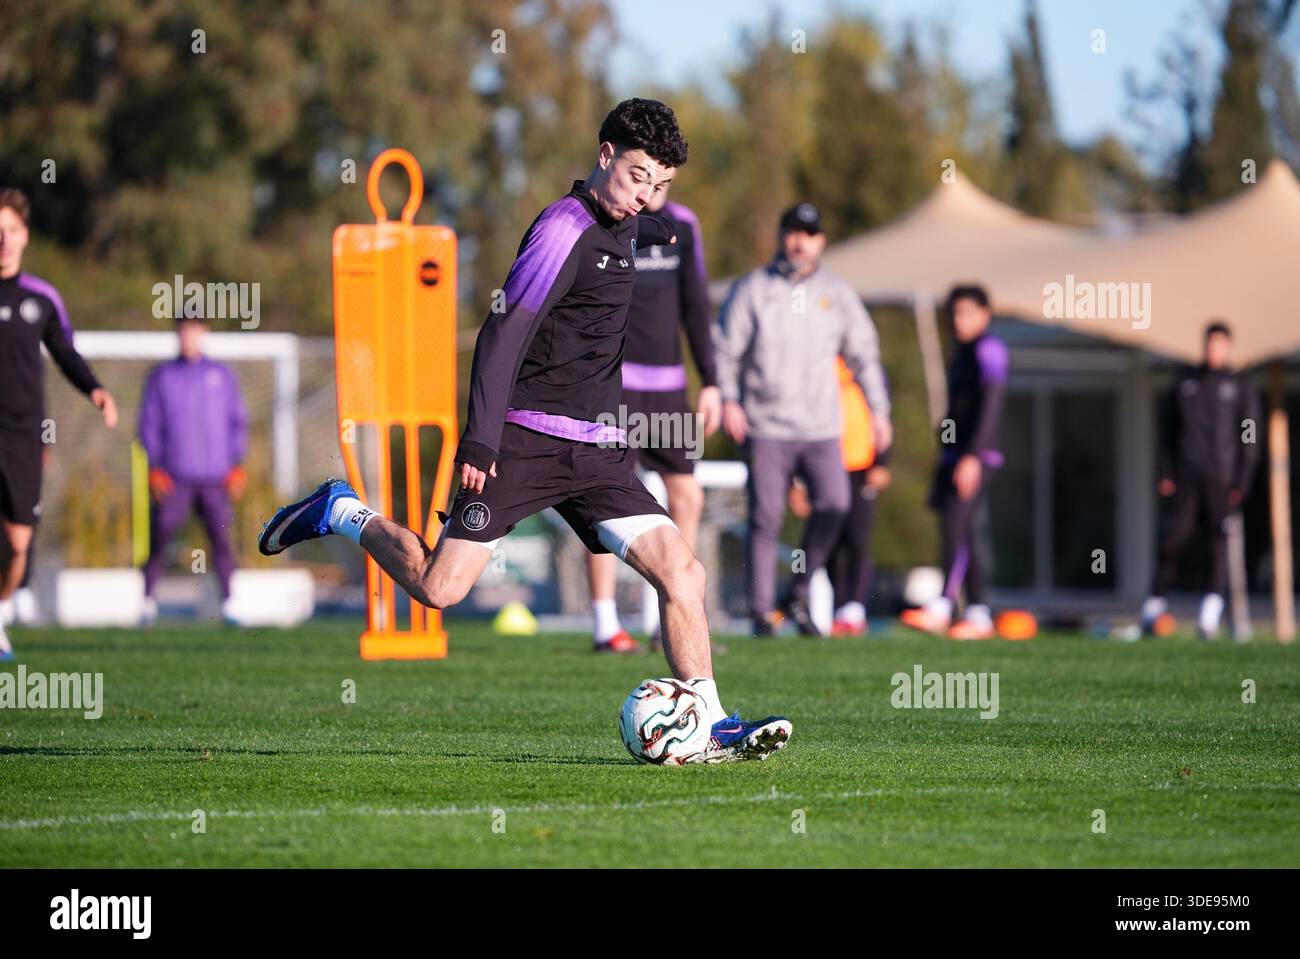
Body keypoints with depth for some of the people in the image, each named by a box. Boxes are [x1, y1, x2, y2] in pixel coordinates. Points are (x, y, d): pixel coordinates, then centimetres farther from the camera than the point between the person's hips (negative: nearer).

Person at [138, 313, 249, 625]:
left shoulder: (222, 375, 12)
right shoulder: (160, 376, 10)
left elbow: (238, 421, 13)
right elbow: (149, 423, 9)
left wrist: (237, 464, 3)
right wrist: (154, 467, -1)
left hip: (215, 477, 1)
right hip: (175, 476, -1)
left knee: (221, 538, -5)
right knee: (160, 537, -7)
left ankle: (228, 604, 1)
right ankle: (148, 602, 0)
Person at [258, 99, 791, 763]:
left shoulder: (618, 229, 13)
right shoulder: (565, 228, -13)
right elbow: (504, 333, -18)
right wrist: (480, 442, -23)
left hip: (595, 450, 8)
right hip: (527, 440, -8)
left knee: (682, 571, -8)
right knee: (439, 587, -8)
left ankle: (709, 730, -5)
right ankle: (343, 514, 19)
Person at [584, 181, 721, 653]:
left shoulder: (682, 225, 9)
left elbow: (695, 308, 15)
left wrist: (710, 383, 12)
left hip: (668, 383, 6)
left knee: (687, 497, 5)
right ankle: (605, 627, -3)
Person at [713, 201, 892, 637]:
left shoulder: (837, 294, 12)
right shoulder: (752, 289, 4)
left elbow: (864, 355, 17)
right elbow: (726, 348, 2)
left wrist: (878, 409, 11)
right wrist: (728, 399, -11)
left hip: (820, 428, 2)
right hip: (765, 426, -2)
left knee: (833, 502, -16)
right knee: (765, 517, -5)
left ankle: (799, 592, 1)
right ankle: (762, 610, 3)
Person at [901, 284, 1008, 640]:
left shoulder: (989, 350, -7)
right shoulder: (960, 355, 21)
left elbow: (990, 404, -17)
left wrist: (973, 457, -25)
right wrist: (946, 462, 24)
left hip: (978, 456, -10)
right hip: (954, 454, 10)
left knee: (955, 524, -20)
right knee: (960, 534, 5)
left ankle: (941, 609, -30)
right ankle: (979, 616, 6)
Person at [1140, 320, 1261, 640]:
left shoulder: (1241, 386, 8)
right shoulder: (1185, 383, 15)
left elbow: (1250, 437, 4)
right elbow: (1168, 430, 17)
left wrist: (1242, 481, -5)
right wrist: (1166, 473, 6)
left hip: (1222, 479, -2)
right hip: (1186, 478, 2)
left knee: (1220, 541, -8)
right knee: (1172, 539, -4)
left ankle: (1211, 613, -10)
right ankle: (1155, 604, 3)